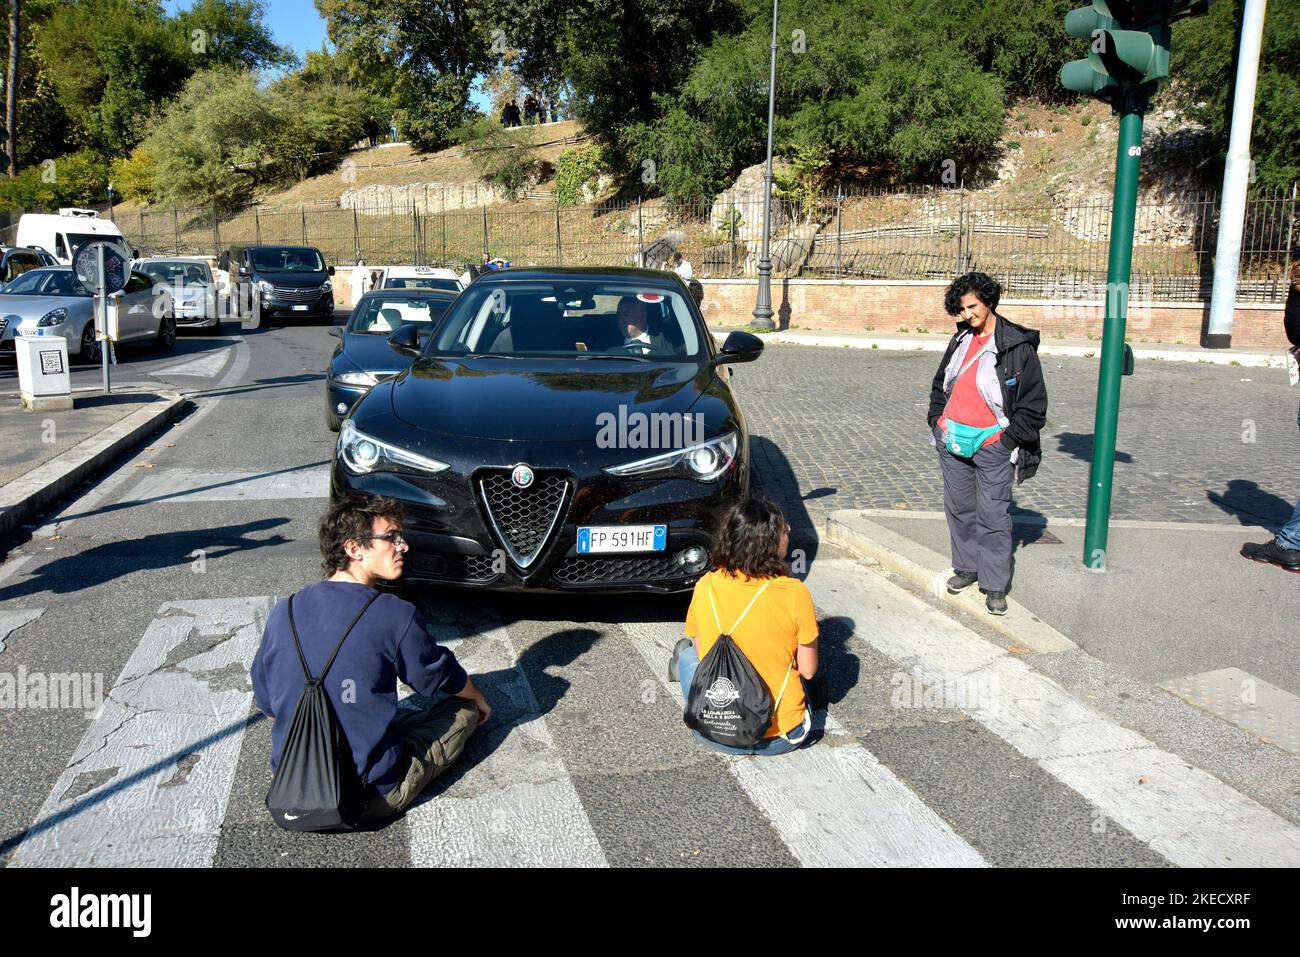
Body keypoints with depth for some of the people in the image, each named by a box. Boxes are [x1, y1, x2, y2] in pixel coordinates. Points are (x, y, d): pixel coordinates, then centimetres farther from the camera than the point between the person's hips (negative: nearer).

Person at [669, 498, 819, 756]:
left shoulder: (705, 587, -10)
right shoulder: (794, 593, -17)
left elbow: (702, 652, 4)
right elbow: (808, 671, -7)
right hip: (782, 738, -1)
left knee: (688, 653, 28)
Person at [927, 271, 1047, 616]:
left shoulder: (1018, 345, -9)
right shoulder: (961, 340, 9)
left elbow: (1034, 402, -7)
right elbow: (940, 383, 23)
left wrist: (1009, 439, -9)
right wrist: (937, 418, 12)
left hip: (992, 443, -6)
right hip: (952, 440, 6)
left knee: (993, 516, -3)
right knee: (959, 507, 15)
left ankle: (995, 585, 6)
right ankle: (967, 567, 30)